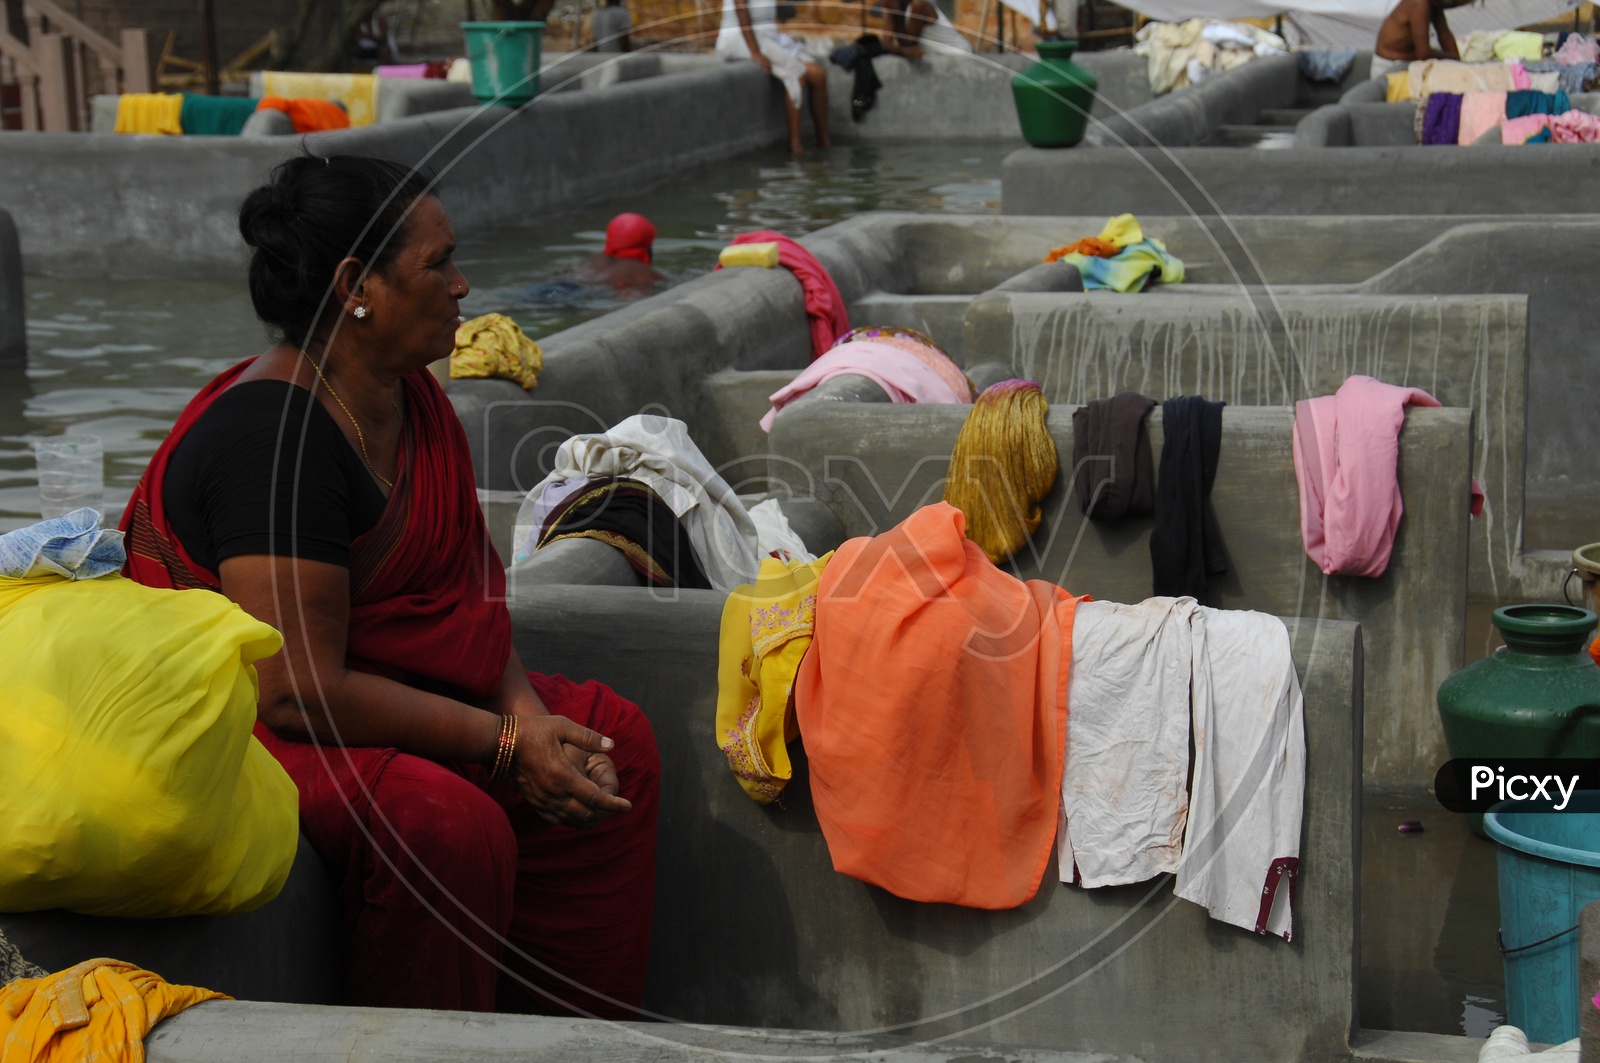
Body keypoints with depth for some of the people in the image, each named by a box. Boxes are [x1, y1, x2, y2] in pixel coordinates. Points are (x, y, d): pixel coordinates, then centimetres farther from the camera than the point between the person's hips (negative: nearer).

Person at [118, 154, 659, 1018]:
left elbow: (472, 591, 9)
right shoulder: (272, 434, -25)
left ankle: (574, 1031, 9)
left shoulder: (410, 400, 5)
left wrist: (525, 712, -12)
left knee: (612, 743, 3)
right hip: (248, 730, -10)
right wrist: (503, 745, -23)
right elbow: (299, 687, -28)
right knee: (446, 821, -33)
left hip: (394, 690, 10)